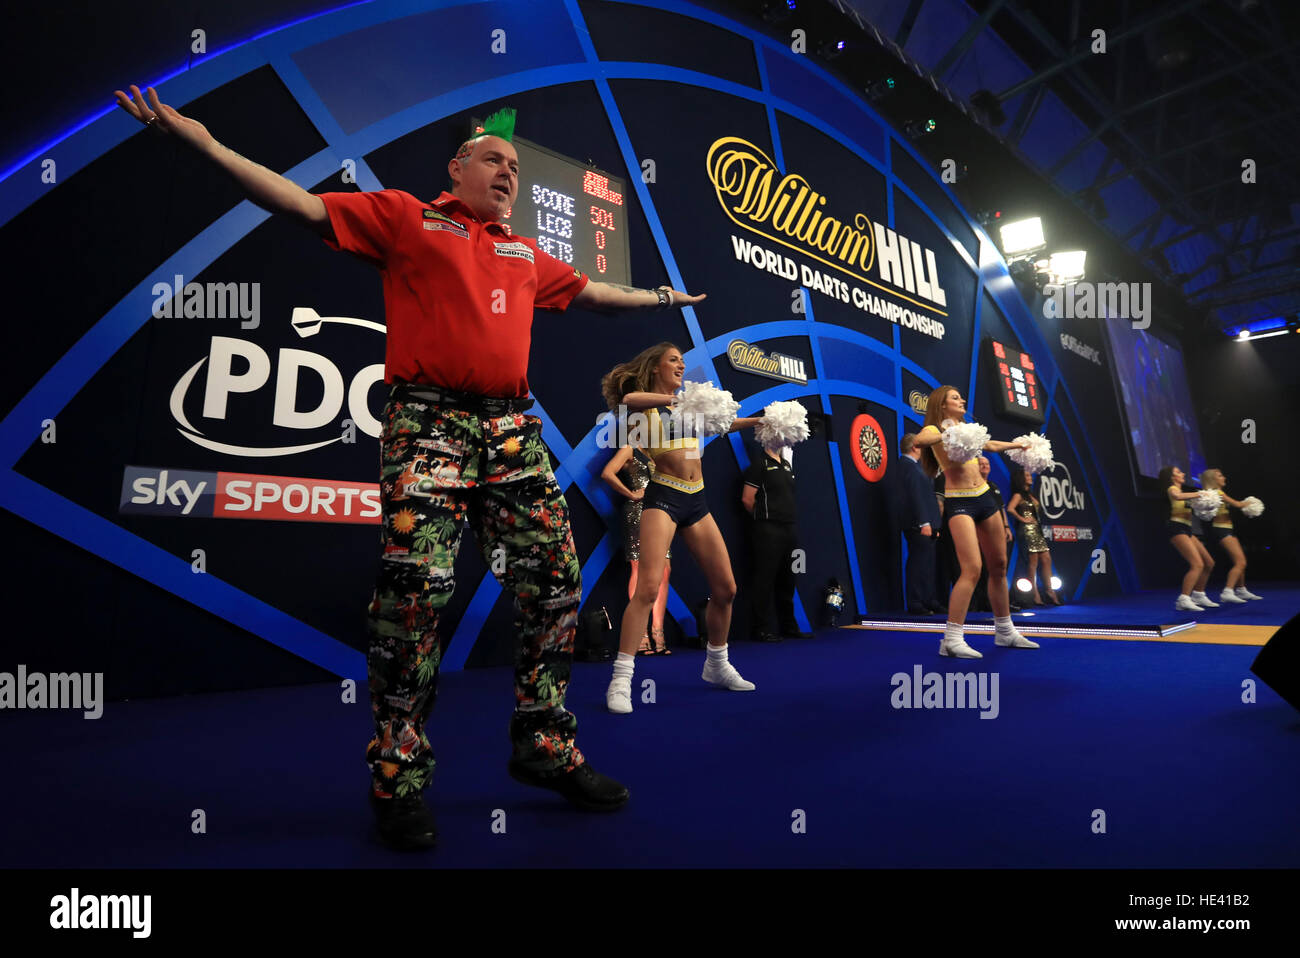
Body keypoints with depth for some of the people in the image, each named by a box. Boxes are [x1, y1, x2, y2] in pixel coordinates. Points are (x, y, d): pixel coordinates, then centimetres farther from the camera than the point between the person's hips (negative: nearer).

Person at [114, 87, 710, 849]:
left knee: (555, 580, 0)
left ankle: (546, 747, 15)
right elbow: (305, 206, 5)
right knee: (417, 590, -10)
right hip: (429, 424, -5)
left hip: (514, 431, 6)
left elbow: (590, 292, 38)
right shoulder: (405, 218, 12)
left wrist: (658, 298, 47)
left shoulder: (527, 256, 26)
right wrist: (203, 142, -4)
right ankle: (400, 779, 5)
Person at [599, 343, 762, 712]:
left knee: (725, 588, 8)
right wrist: (674, 398, -25)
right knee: (648, 586, -20)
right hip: (663, 498, -6)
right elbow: (628, 399, -25)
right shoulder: (643, 407, 0)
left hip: (696, 502, 7)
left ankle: (717, 665, 28)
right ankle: (621, 680, -13)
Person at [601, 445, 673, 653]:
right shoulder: (629, 449, 0)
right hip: (637, 513, -7)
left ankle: (657, 634, 3)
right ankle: (641, 637, -3)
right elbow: (607, 473, -15)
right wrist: (631, 494, -11)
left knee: (664, 570, 0)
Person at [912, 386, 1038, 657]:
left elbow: (990, 445, 38)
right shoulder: (934, 429, -3)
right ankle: (952, 640, -16)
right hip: (959, 502, -8)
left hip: (984, 498, 8)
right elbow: (919, 440, -28)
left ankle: (1004, 632, 25)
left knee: (999, 566, 12)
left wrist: (1018, 444, 43)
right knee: (972, 569, -19)